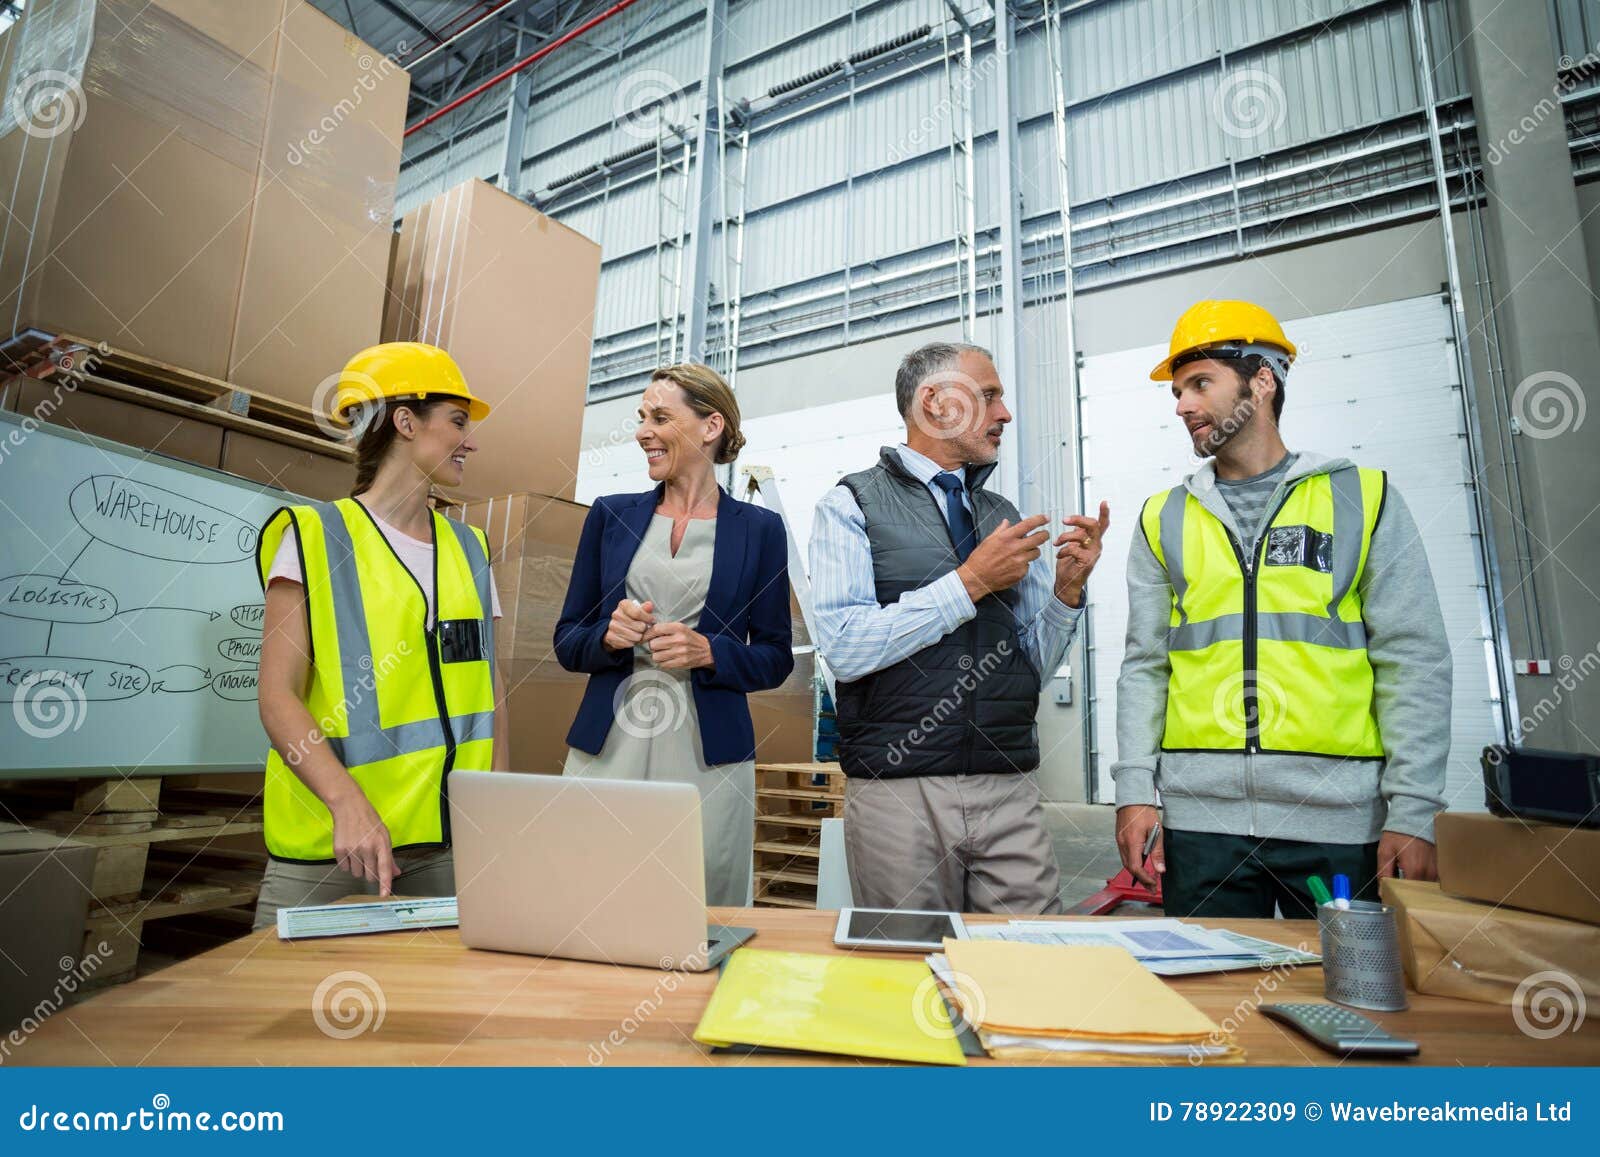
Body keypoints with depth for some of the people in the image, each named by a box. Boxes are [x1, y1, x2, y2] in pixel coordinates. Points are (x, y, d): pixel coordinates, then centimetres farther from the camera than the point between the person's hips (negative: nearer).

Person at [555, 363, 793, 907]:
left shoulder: (759, 528, 3)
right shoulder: (610, 515, 8)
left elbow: (776, 658, 3)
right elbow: (566, 641, 10)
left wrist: (707, 652, -13)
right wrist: (610, 634, -10)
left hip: (708, 755, -1)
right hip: (607, 748, 2)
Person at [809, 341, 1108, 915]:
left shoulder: (1004, 516, 14)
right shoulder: (850, 505, -1)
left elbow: (1037, 661, 14)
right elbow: (844, 648, -15)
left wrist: (1067, 587, -3)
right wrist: (970, 581, -13)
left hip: (1010, 794, 4)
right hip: (898, 792, -4)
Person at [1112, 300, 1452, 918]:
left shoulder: (1362, 496, 4)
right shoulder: (1164, 518, 8)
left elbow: (1414, 660, 0)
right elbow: (1145, 665, 6)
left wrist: (1413, 811, -6)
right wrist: (1135, 790, -2)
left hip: (1340, 817, -1)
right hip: (1199, 817, 1)